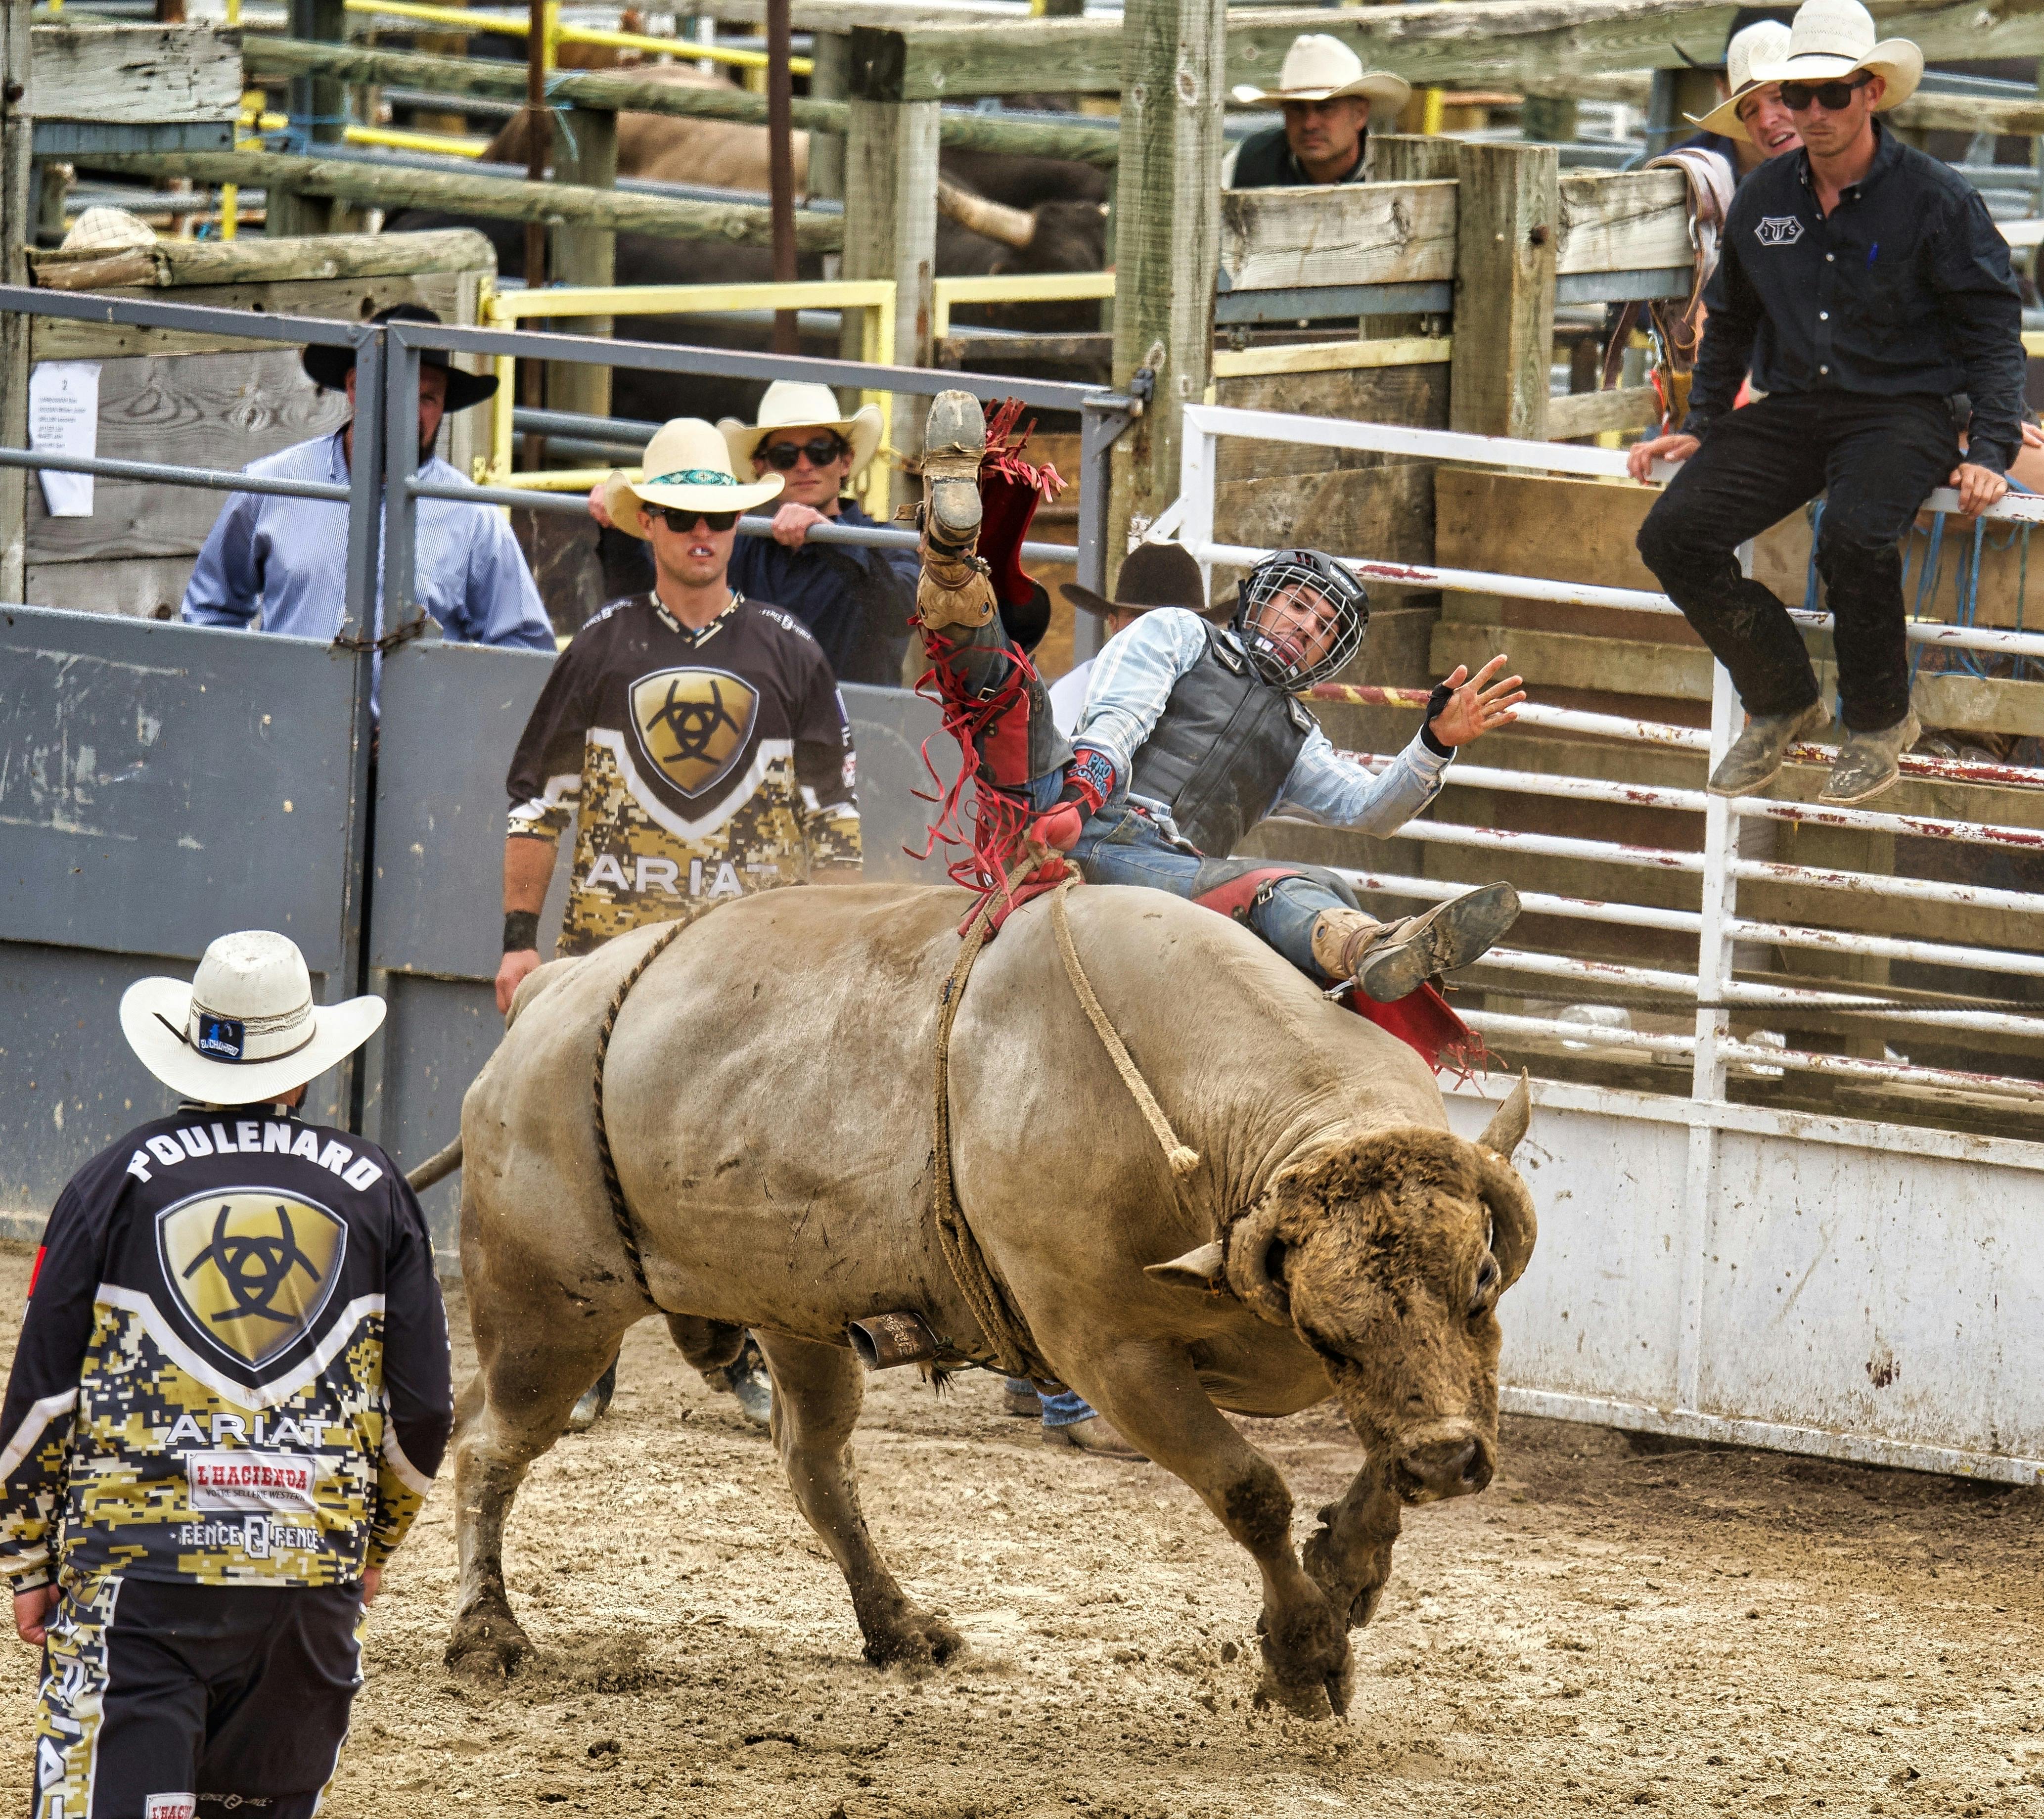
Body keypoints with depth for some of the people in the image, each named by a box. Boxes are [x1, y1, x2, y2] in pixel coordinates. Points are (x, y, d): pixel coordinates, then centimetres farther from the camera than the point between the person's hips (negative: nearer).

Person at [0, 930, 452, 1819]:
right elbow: (421, 1409, 8)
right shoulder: (373, 1190, 6)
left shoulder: (121, 1180, 0)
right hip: (314, 1565, 2)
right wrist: (378, 1542, 24)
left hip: (138, 1554, -2)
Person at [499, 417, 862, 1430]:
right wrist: (520, 936, 4)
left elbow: (830, 814, 11)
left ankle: (744, 1350, 10)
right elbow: (538, 798, 9)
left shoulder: (789, 654, 8)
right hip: (614, 936, 0)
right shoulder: (601, 650, 6)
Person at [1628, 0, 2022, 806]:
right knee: (1673, 534, -16)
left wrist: (1988, 453, -13)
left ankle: (1879, 721, -10)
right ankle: (1782, 702, 4)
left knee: (1852, 534, -36)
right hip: (1790, 408, 5)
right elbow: (1729, 321, 25)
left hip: (1903, 412, -5)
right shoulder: (1762, 198, 10)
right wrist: (1700, 427, 16)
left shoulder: (1936, 199, -5)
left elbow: (1993, 333, -3)